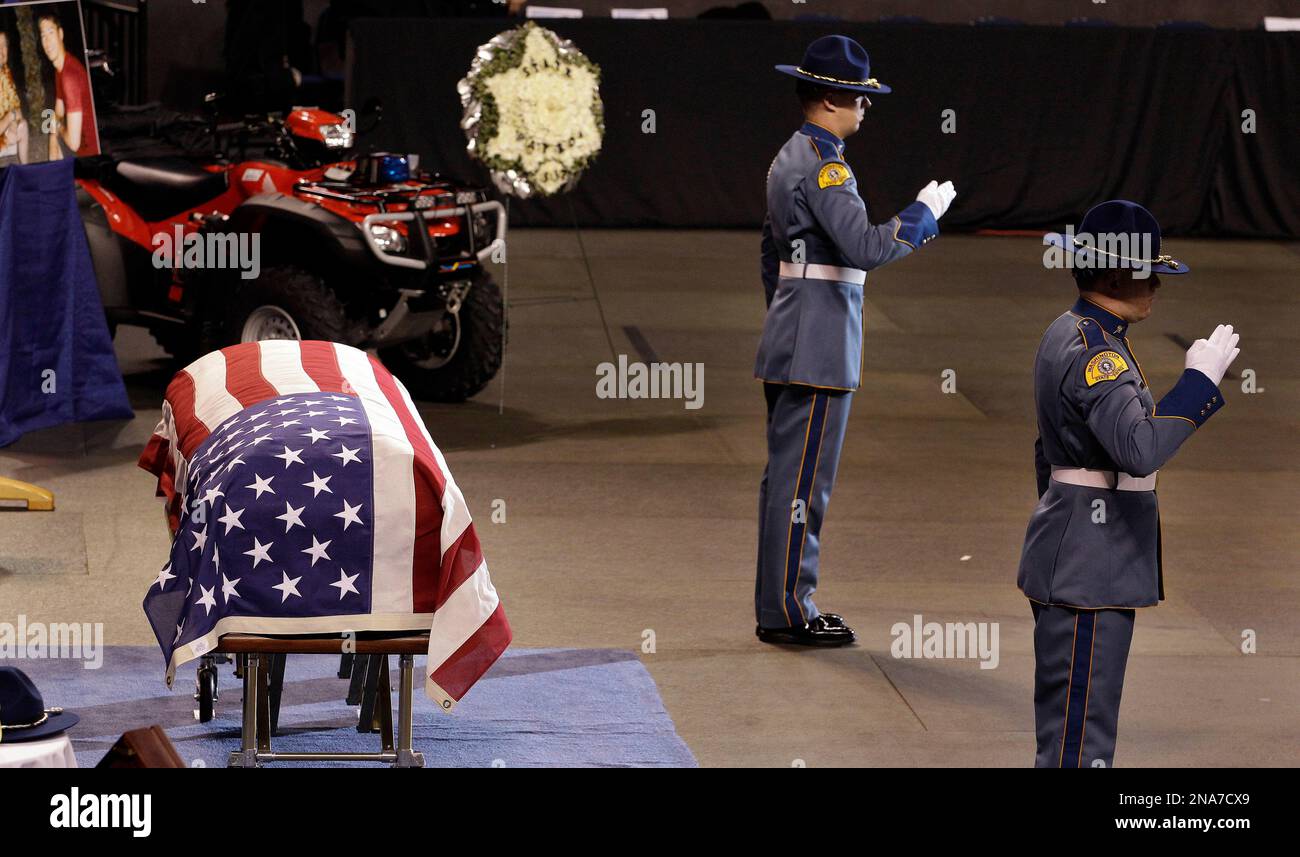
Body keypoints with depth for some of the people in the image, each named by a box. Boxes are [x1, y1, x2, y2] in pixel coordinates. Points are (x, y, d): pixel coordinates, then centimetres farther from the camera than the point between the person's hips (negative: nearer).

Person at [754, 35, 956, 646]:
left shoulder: (787, 159, 15)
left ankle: (778, 605, 18)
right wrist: (924, 213, -13)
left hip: (788, 341, 10)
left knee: (785, 475, 13)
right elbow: (864, 248, -26)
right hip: (820, 344, -10)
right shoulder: (823, 165, -16)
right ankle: (789, 612, -3)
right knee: (804, 479, -6)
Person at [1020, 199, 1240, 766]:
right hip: (1091, 567, -11)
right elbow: (1139, 450, -34)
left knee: (1070, 723, 17)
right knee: (1081, 738, -7)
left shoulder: (1070, 334, 12)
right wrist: (1201, 377, -27)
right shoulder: (1094, 351, -20)